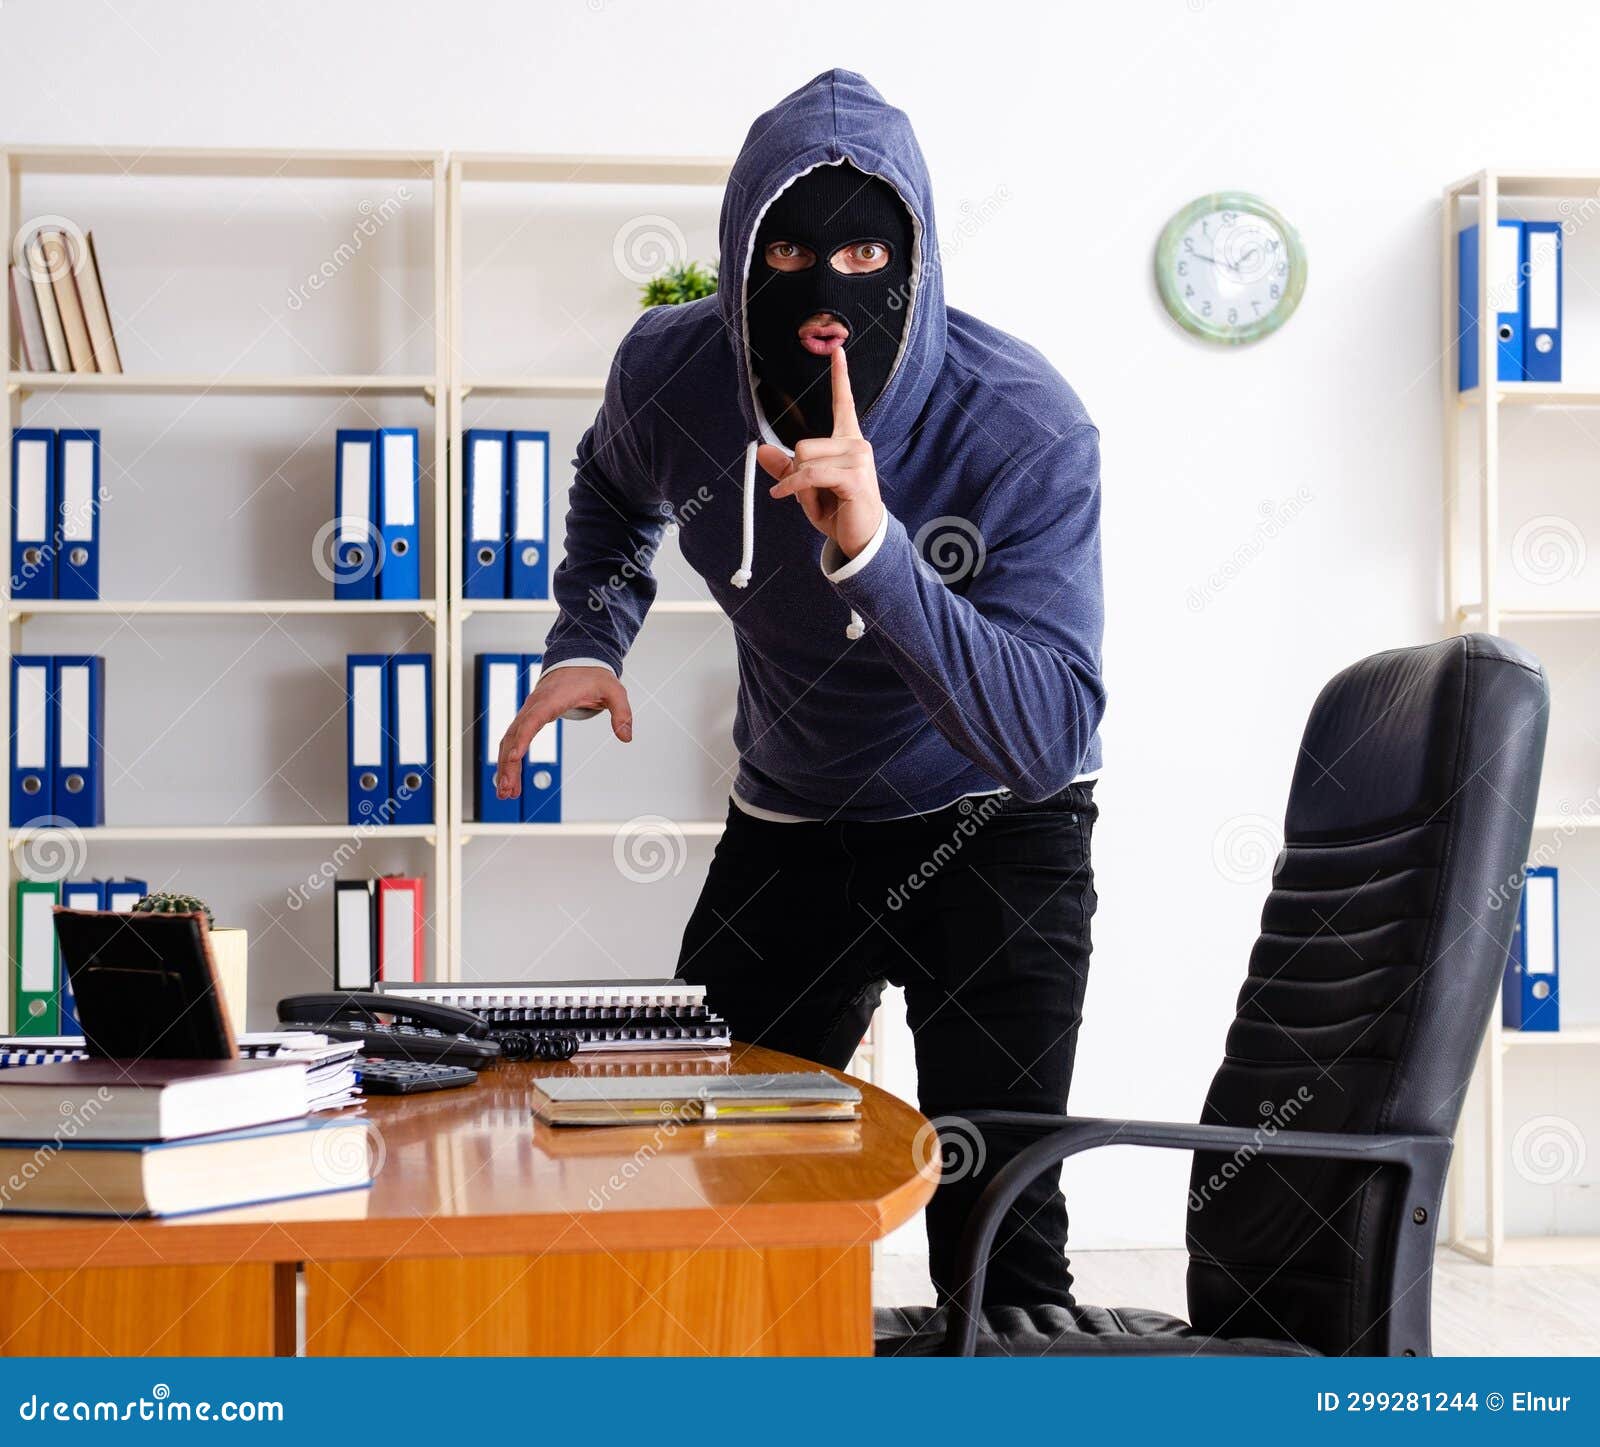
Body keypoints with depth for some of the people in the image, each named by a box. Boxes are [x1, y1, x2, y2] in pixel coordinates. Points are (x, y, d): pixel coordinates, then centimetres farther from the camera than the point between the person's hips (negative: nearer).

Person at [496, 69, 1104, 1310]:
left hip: (991, 827, -4)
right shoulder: (670, 373, -13)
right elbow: (615, 491, 14)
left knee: (992, 1210, -13)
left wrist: (873, 548, -46)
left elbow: (1051, 736, -37)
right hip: (791, 822, 4)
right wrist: (587, 644, -1)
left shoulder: (1024, 428, -27)